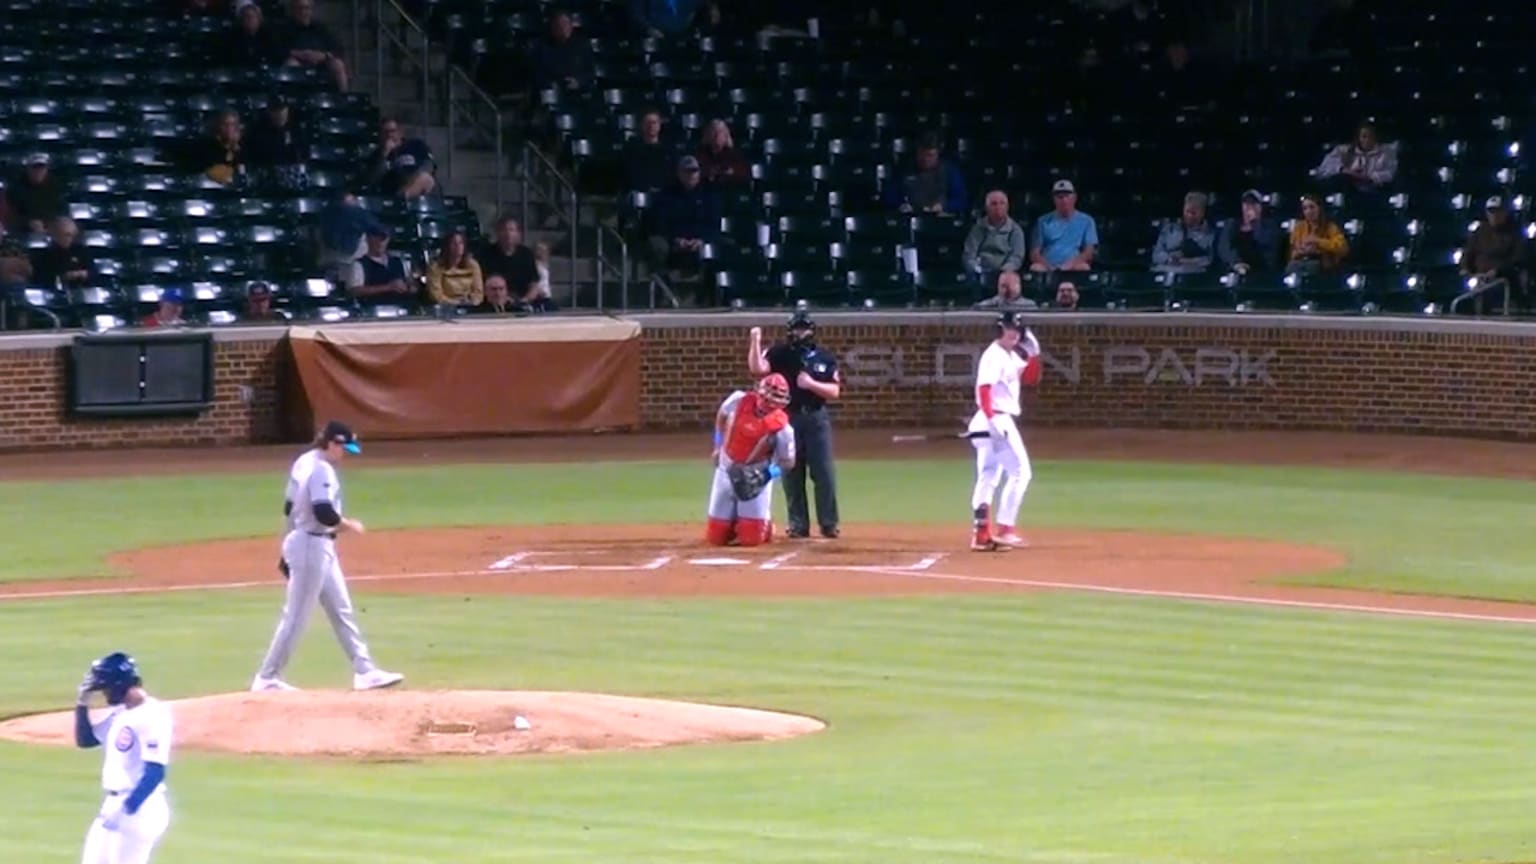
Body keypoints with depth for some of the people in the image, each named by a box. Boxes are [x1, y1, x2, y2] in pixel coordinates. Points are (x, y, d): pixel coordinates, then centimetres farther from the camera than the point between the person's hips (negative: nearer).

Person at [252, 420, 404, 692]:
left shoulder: (303, 463, 11)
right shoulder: (322, 470, -19)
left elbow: (289, 508, 16)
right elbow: (323, 512, -30)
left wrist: (289, 552, 21)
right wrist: (348, 525, -12)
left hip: (320, 547, 10)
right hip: (312, 546, -10)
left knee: (341, 611, 12)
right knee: (296, 616, -4)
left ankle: (364, 671, 14)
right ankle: (267, 678, 2)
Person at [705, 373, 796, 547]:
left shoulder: (782, 428, -23)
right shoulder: (739, 401, -14)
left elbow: (787, 461, -10)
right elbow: (722, 416, 10)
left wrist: (767, 475, -27)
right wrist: (718, 447, 13)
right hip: (726, 472, 3)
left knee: (751, 538, -9)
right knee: (716, 537, 5)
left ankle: (766, 525, 26)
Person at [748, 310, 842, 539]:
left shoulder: (825, 358, 4)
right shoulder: (780, 354, 0)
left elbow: (834, 391, -2)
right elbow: (758, 368, -18)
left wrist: (811, 384, -17)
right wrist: (756, 342, -28)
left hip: (817, 418, 0)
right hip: (788, 417, 0)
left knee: (824, 473, -1)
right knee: (792, 474, 3)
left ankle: (829, 524, 5)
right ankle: (798, 524, 9)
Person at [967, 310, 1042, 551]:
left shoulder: (1013, 357, 16)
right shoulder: (994, 355, -13)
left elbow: (1031, 378, 21)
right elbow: (984, 389, -25)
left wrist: (1033, 355, 4)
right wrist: (992, 419, -36)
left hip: (996, 422, 10)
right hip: (996, 420, -10)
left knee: (988, 477, 8)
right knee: (1019, 472, -8)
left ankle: (981, 533, 7)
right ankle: (1004, 529, -11)